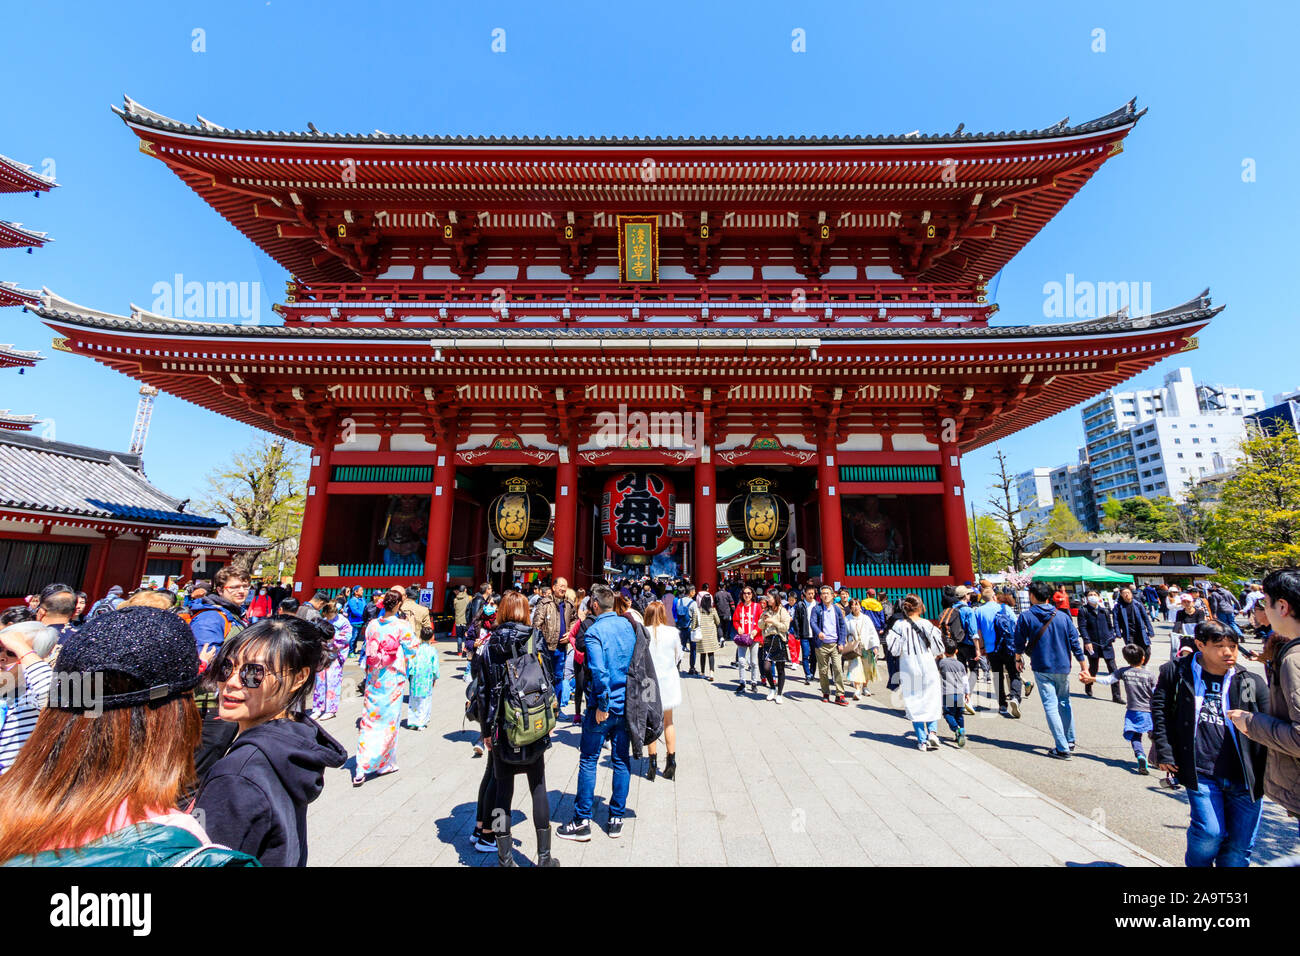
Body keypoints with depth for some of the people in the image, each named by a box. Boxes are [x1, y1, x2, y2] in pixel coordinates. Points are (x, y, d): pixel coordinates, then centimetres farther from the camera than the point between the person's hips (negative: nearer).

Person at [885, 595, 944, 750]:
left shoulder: (899, 625, -7)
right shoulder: (926, 624, -6)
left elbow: (894, 650, -8)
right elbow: (938, 649, -2)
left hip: (908, 669, 0)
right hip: (928, 668, 0)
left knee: (914, 704, 8)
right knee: (932, 701, 15)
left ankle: (922, 740, 8)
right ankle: (932, 732, -2)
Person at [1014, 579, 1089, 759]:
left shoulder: (1026, 617, -7)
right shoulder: (1062, 616, 2)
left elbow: (1019, 645, -3)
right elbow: (1075, 643, 4)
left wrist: (1018, 658, 17)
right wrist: (1084, 667, 12)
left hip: (1042, 668, -4)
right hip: (1063, 667, 5)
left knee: (1051, 706, -1)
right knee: (1064, 702, 20)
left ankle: (1062, 748, -2)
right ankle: (1070, 741, 30)